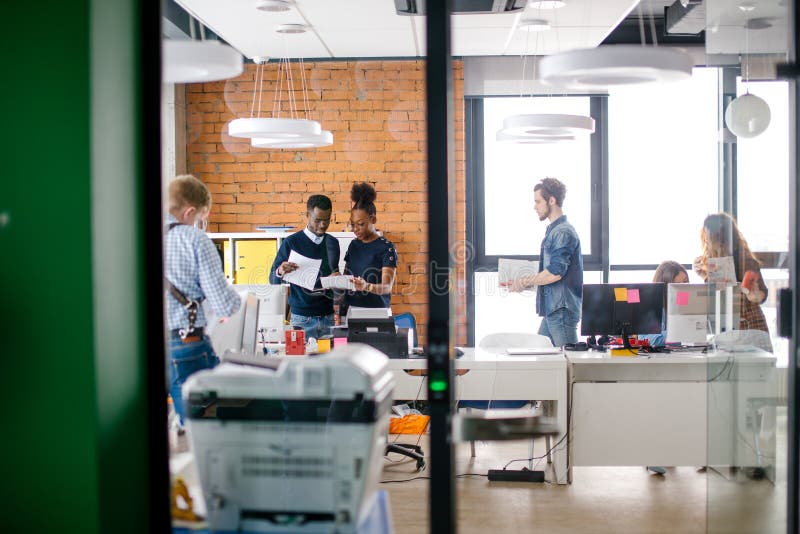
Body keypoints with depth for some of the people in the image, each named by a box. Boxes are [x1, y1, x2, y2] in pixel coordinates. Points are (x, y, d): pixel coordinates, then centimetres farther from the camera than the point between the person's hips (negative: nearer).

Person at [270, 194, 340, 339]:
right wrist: (280, 272, -25)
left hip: (327, 315, 4)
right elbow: (273, 280, -3)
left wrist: (336, 278, -3)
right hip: (301, 317, -4)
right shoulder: (292, 242, -4)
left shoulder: (332, 243, 8)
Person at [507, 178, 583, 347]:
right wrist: (527, 282, 14)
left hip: (562, 309, -10)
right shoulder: (553, 231, 17)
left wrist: (524, 282, -12)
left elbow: (555, 273, -22)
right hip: (552, 309, 10)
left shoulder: (564, 233, -15)